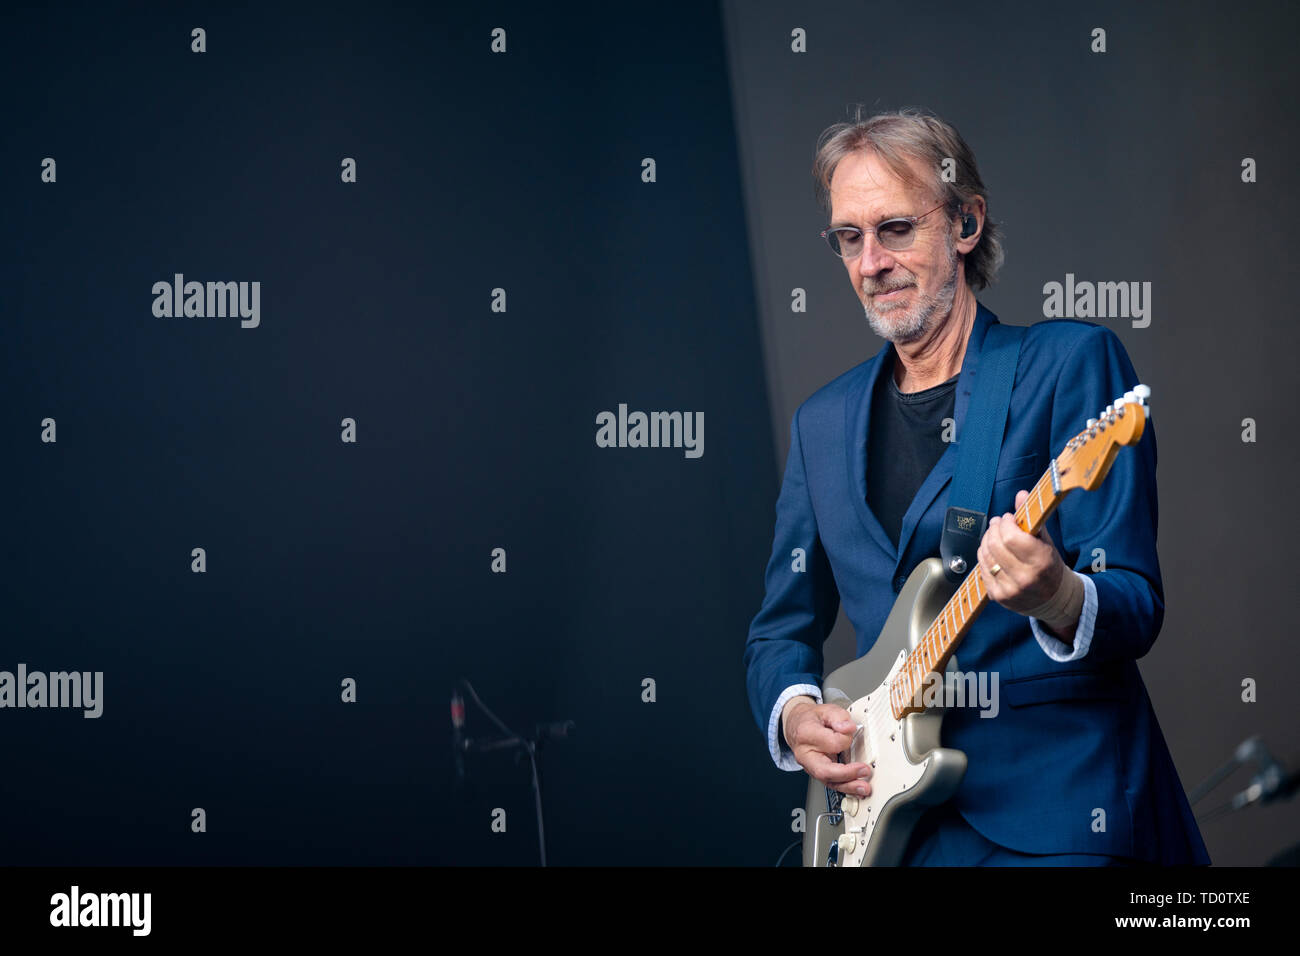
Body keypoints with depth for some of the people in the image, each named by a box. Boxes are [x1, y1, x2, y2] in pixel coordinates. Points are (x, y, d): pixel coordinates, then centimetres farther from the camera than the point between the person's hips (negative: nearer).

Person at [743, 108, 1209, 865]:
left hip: (1055, 808, -4)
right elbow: (781, 631, 23)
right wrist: (794, 713, 1)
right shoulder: (823, 424, 16)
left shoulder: (1071, 363, 0)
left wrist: (1057, 599, -28)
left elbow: (1137, 608, -6)